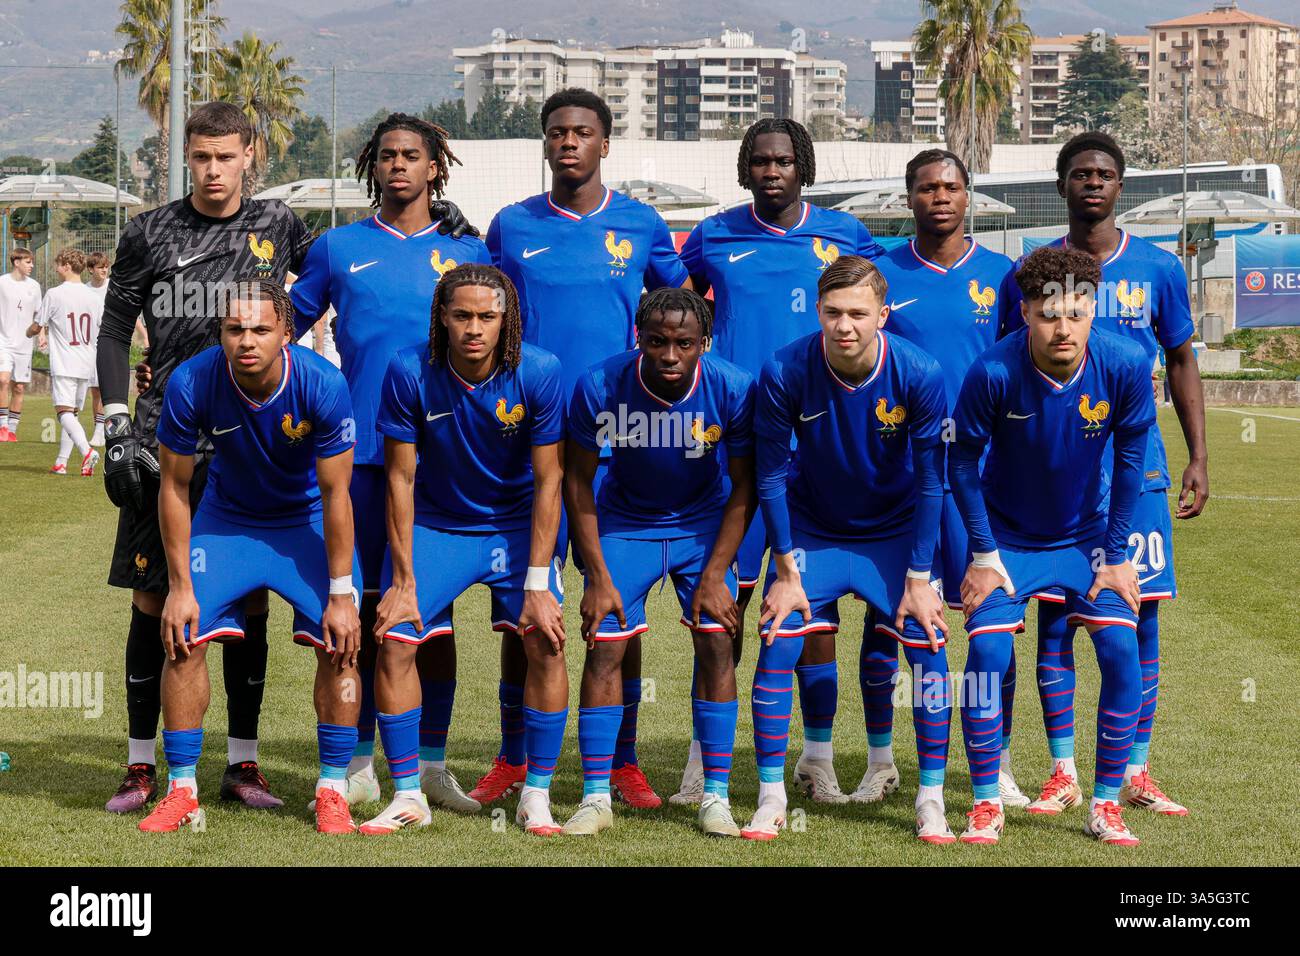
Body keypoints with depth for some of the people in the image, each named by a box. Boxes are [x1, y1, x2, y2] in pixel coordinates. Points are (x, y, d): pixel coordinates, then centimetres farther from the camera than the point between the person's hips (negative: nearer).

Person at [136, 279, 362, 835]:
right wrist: (179, 587, -12)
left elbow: (335, 495, -19)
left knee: (340, 642, -13)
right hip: (226, 515, 1)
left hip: (306, 519, -1)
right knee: (184, 638, -11)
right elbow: (174, 487, -12)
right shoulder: (190, 384, -26)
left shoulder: (323, 386, -28)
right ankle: (181, 790, 4)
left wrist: (341, 594, -18)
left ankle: (332, 789, 2)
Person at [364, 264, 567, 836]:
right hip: (434, 526, 0)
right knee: (394, 640, -14)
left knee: (546, 640, -16)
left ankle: (537, 796, -2)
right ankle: (408, 796, 1)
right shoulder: (410, 372, -18)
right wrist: (403, 580, -12)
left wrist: (538, 583, -16)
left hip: (517, 526, 0)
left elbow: (548, 481, -13)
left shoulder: (539, 373, -19)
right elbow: (400, 478, -10)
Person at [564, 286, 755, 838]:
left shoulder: (733, 390, -24)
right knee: (604, 645, -8)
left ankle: (715, 797, -2)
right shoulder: (599, 387, -24)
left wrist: (715, 575, -15)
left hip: (703, 523, 0)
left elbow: (743, 487, -10)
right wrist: (598, 578, -12)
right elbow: (578, 480, -10)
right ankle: (595, 799, 1)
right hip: (624, 521, 0)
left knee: (716, 641, -10)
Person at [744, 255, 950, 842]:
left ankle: (931, 799, 6)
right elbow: (771, 478, -11)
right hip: (811, 532, 0)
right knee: (777, 646, -11)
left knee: (927, 645, -9)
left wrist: (919, 579, -12)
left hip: (896, 534, 0)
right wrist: (787, 572, -10)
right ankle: (771, 799, 3)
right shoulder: (784, 373, -23)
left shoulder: (920, 375, -23)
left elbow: (930, 483, -13)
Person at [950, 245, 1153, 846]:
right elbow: (963, 461, -11)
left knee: (1122, 650, -12)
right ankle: (986, 803, -1)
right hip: (1009, 537, -1)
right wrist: (984, 555, -9)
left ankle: (1105, 806, 3)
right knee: (987, 648, -17)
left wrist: (1117, 556, -4)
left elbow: (1129, 459, -6)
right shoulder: (993, 372, -26)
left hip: (1087, 536, 2)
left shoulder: (1126, 366, -21)